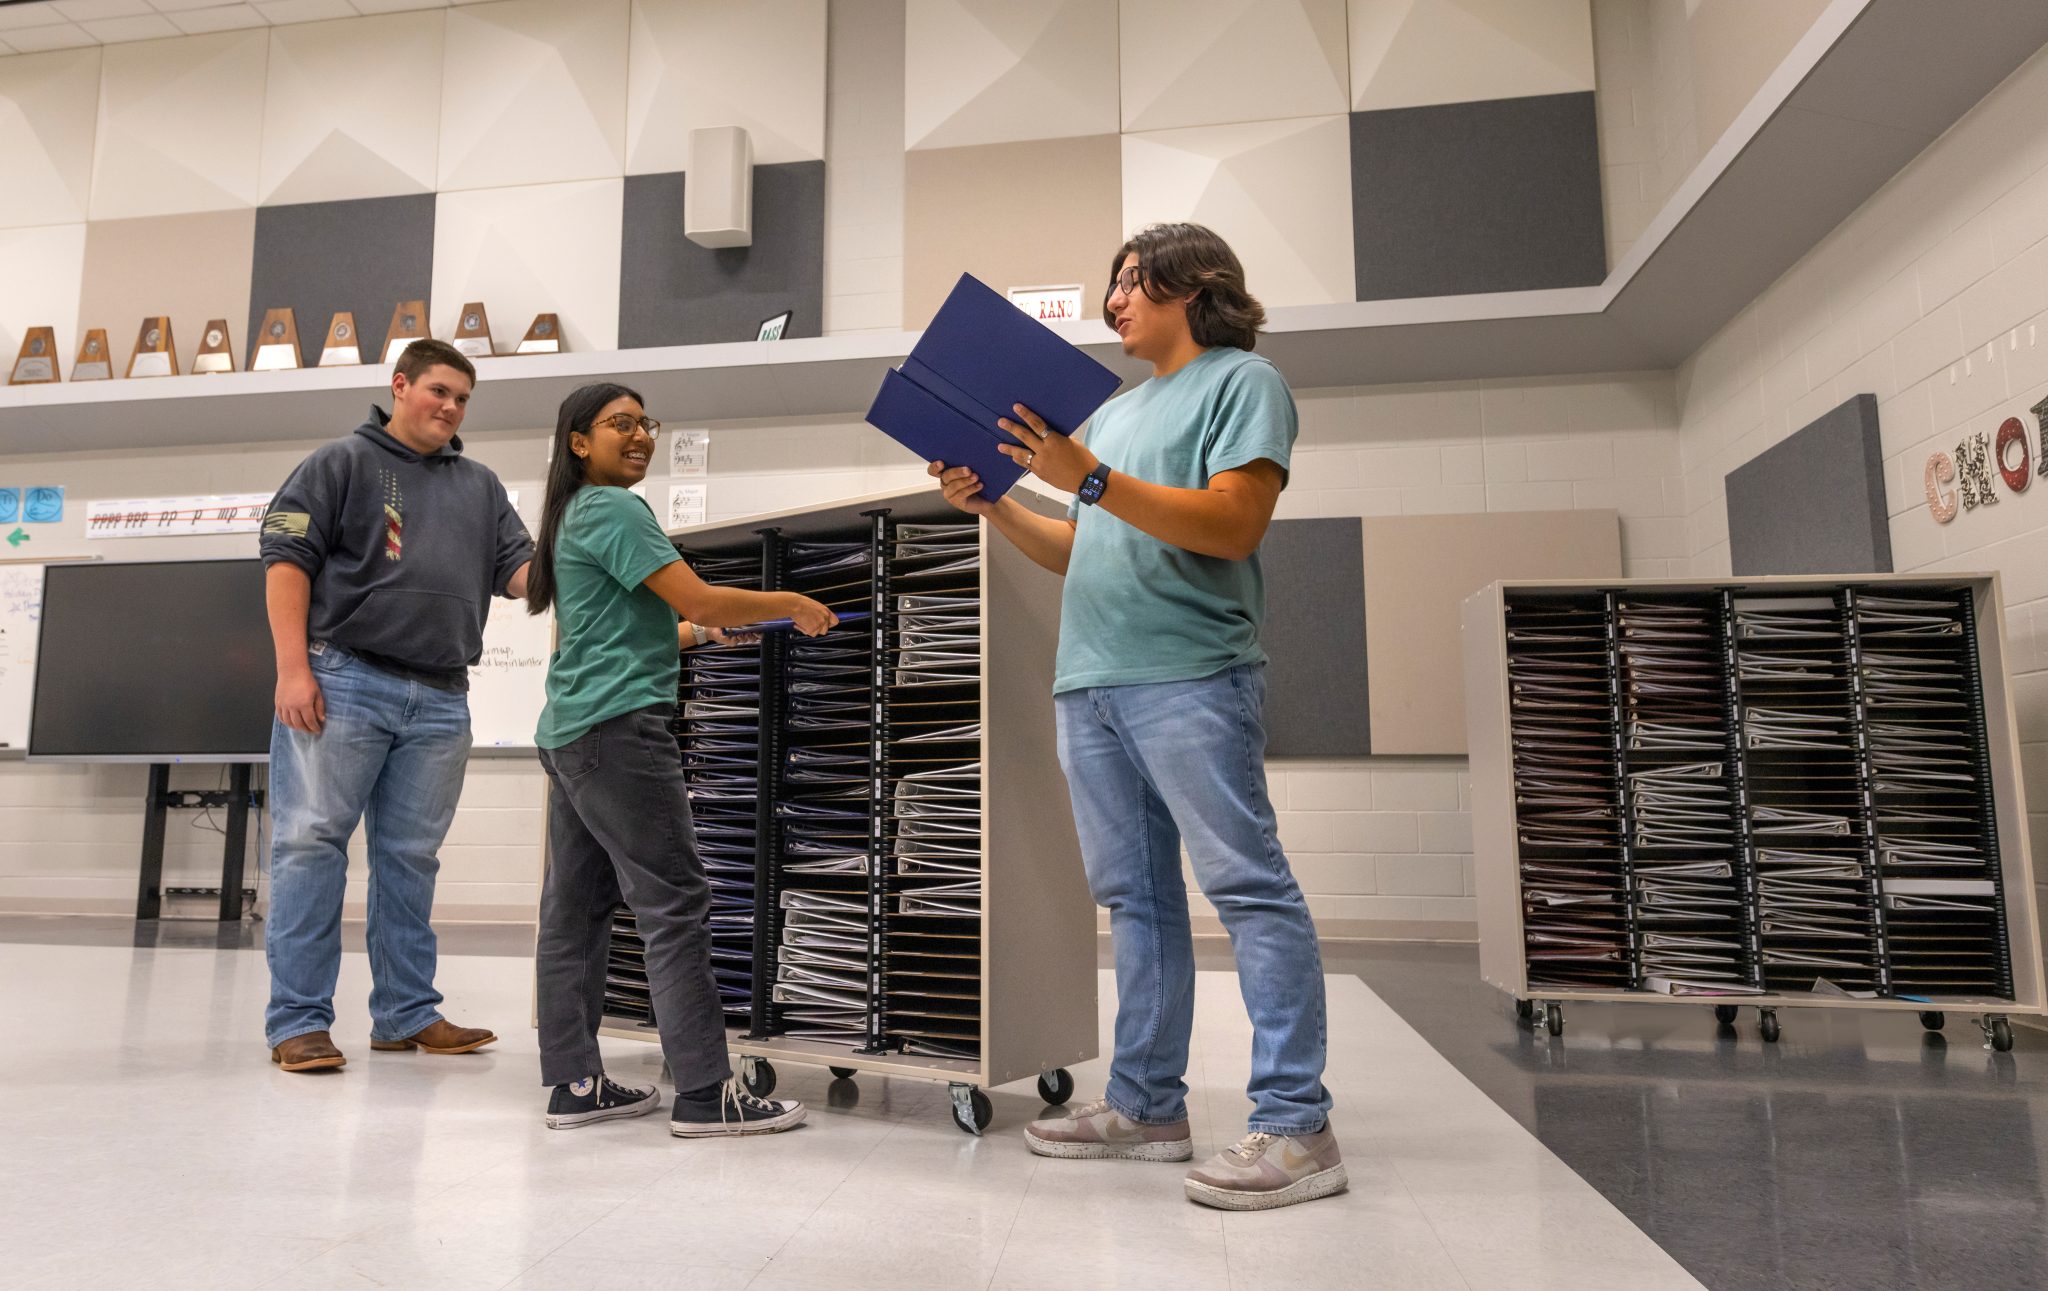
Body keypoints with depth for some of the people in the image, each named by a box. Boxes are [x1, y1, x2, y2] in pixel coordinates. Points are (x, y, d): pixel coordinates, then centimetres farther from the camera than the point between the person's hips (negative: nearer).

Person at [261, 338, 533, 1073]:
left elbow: (520, 569, 12)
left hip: (440, 700, 5)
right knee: (311, 843, -4)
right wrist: (293, 668, -11)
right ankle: (298, 1020, 3)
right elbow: (287, 560, -1)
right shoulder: (341, 463, 7)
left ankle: (407, 1013, 15)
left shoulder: (480, 486, 20)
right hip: (343, 681, -4)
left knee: (410, 858, 8)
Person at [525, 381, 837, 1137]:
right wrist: (794, 606, -3)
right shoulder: (612, 509, -8)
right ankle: (704, 1094, -8)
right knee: (675, 904, -9)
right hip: (616, 727, -10)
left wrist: (699, 632, 28)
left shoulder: (575, 514, 21)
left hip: (567, 733, 10)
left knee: (576, 907, 8)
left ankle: (574, 1084, 14)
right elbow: (697, 599, -16)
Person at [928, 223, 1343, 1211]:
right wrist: (993, 506, 13)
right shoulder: (1113, 412, 26)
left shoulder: (1242, 380, 3)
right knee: (1135, 896, 9)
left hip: (1188, 676, -8)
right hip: (1090, 682, 8)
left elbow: (1233, 526, -13)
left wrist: (1090, 479, -17)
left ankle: (1296, 1127, -6)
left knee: (1247, 886, -9)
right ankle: (1146, 1106, 17)